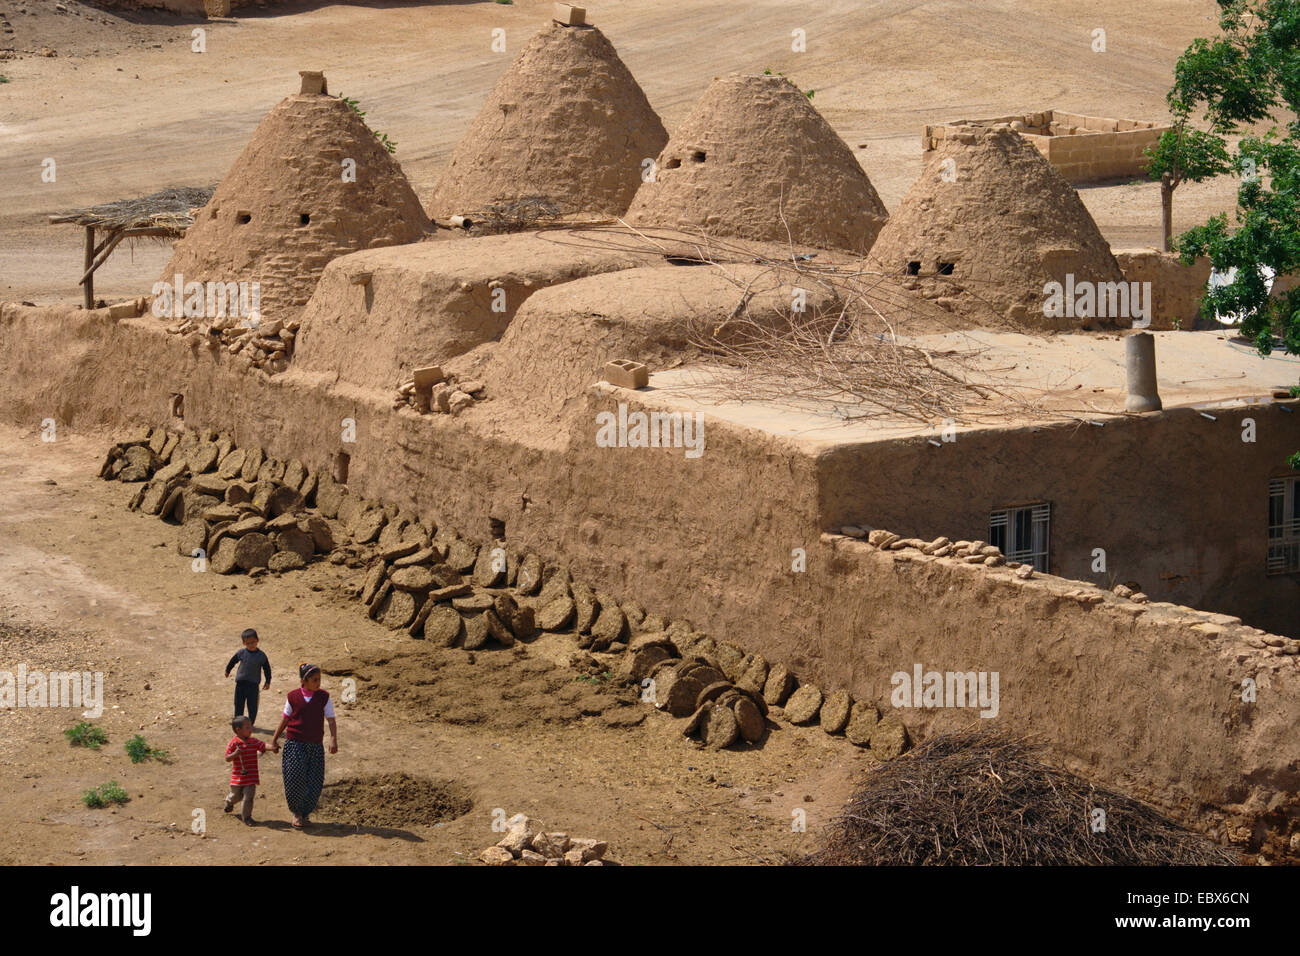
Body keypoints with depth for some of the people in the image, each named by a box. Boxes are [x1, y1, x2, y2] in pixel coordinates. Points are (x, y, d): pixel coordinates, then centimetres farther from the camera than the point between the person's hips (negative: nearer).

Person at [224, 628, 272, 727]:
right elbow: (232, 661, 15)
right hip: (240, 683, 2)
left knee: (252, 706, 3)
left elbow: (267, 669, 4)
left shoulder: (261, 655, -7)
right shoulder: (241, 653, -3)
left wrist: (268, 682, 4)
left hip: (253, 685, -2)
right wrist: (227, 671, 28)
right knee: (238, 704, 11)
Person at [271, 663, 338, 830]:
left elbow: (331, 720, 0)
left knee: (314, 782, -3)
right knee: (295, 778, -15)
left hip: (315, 746, 1)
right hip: (294, 743, -1)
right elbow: (285, 719, 13)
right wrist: (274, 740, 16)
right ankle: (296, 812, 7)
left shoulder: (323, 697, 2)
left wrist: (333, 739, -16)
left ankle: (305, 813, 19)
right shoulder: (293, 697, 2)